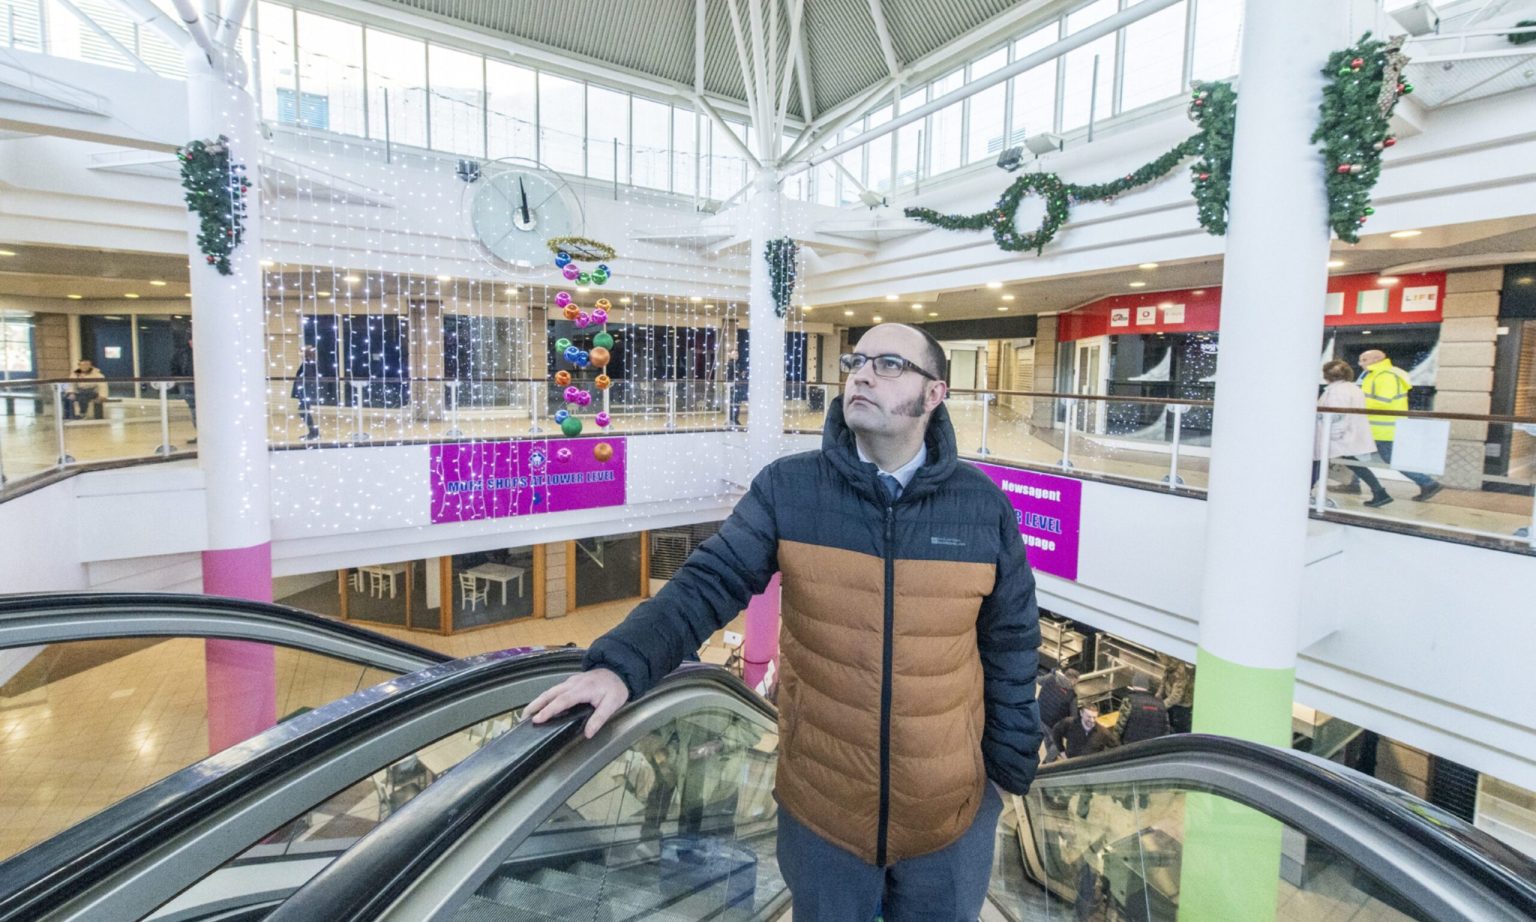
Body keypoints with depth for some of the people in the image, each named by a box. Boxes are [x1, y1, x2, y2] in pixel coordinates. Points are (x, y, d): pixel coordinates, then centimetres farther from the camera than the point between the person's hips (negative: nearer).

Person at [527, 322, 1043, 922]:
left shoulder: (984, 507, -8)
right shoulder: (787, 488, -12)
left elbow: (1011, 647, -1)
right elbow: (708, 582, -16)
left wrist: (1009, 769, 3)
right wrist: (622, 664, -31)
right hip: (819, 805, 0)